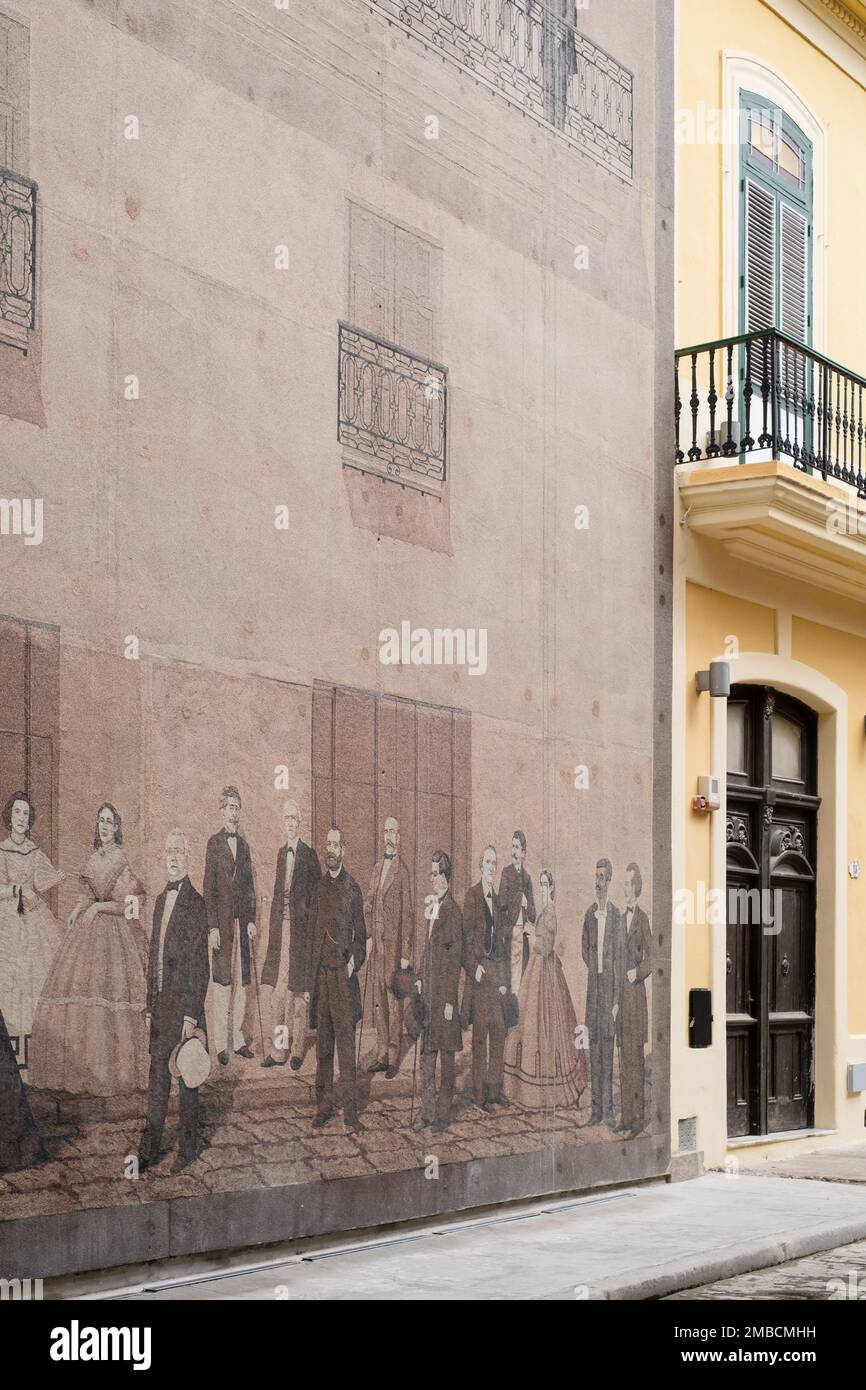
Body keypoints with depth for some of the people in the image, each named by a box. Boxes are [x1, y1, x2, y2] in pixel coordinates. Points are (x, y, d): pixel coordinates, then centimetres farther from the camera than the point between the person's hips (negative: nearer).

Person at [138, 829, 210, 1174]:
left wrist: (191, 1015, -16)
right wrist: (150, 1005, 15)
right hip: (160, 1005, 7)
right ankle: (150, 1149, 18)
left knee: (186, 1078, 3)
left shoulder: (196, 904, -11)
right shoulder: (160, 901, 14)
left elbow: (199, 964, -14)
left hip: (184, 1006, -7)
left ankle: (188, 1148, 15)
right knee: (157, 1077, 11)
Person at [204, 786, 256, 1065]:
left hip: (242, 919, 5)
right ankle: (221, 1044, 2)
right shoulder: (214, 843, -4)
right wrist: (212, 926, -11)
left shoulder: (244, 845, 13)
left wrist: (252, 919, 6)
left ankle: (239, 1039, 14)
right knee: (223, 981, -3)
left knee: (242, 981, 7)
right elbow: (208, 888, -6)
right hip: (222, 919, -5)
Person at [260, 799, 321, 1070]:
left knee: (299, 988, 2)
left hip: (300, 926, -5)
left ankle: (297, 1050, 10)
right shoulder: (281, 853, 14)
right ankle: (278, 1049, 8)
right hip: (279, 924, 5)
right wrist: (273, 925, 11)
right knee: (276, 988, 3)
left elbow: (317, 894, -2)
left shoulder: (309, 854, -2)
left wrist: (313, 924, -9)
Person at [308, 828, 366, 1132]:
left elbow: (360, 935, 3)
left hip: (343, 973, -4)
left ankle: (350, 1109, -2)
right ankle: (324, 1104, 15)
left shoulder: (352, 888, 0)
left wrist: (354, 961, -14)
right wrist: (311, 974, 8)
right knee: (323, 1041, 8)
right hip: (320, 973, 4)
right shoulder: (319, 887, 12)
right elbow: (313, 932, 15)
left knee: (346, 1040, -5)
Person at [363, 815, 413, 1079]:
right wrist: (368, 936, 7)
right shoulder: (377, 868, 14)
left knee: (394, 1002, -2)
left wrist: (405, 954, -11)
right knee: (378, 1000, 11)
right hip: (376, 945, 7)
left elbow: (407, 914, -9)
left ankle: (393, 1059, 4)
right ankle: (382, 1055, 19)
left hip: (394, 945, -7)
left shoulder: (403, 871, -8)